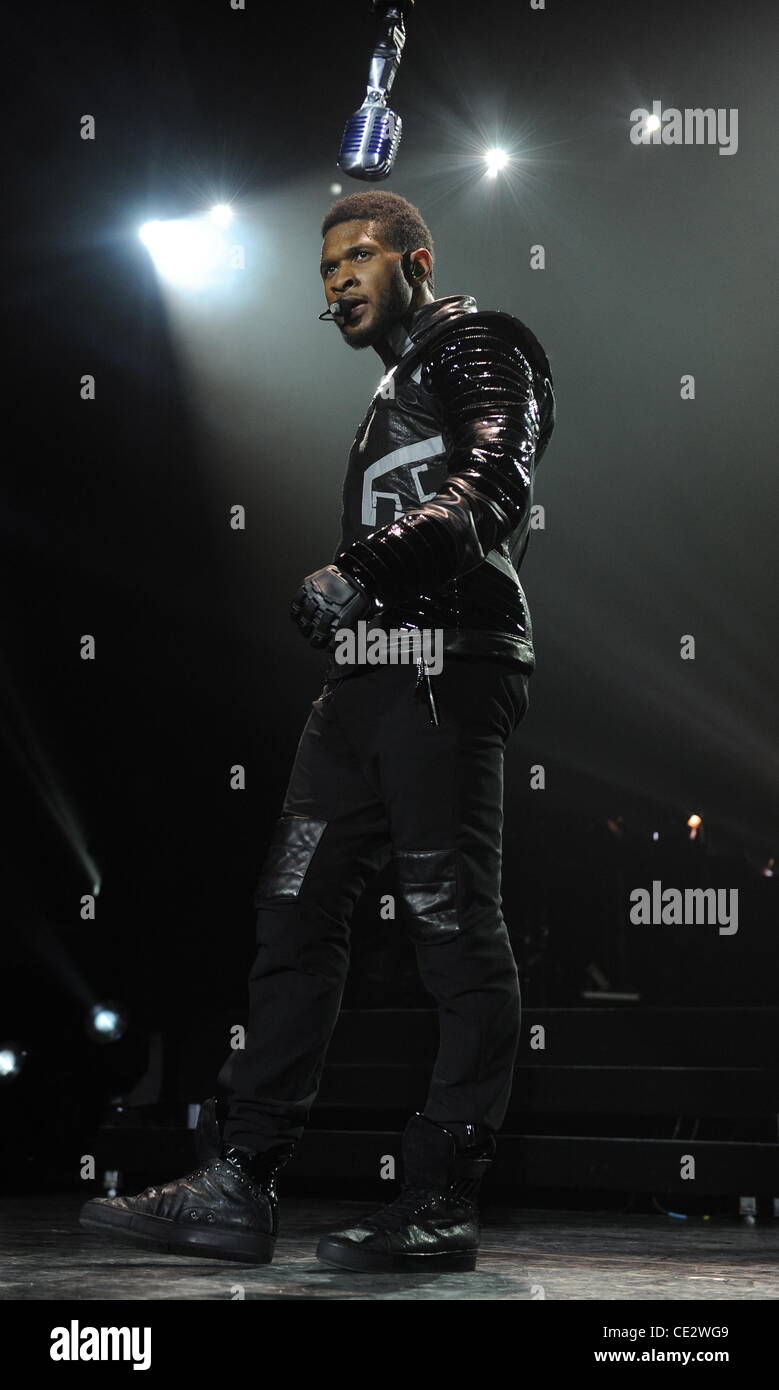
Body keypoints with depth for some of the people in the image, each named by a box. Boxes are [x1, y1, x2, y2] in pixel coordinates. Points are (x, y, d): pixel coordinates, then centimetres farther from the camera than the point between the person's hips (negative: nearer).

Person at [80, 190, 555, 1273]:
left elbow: (493, 485, -17)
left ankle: (443, 1206, -5)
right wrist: (332, 608, 17)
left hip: (445, 670, -9)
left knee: (455, 930, -8)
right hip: (371, 678, 10)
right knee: (295, 910, 3)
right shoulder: (395, 392, 29)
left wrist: (362, 567, -24)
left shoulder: (477, 348, 1)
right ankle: (238, 1187, 4)